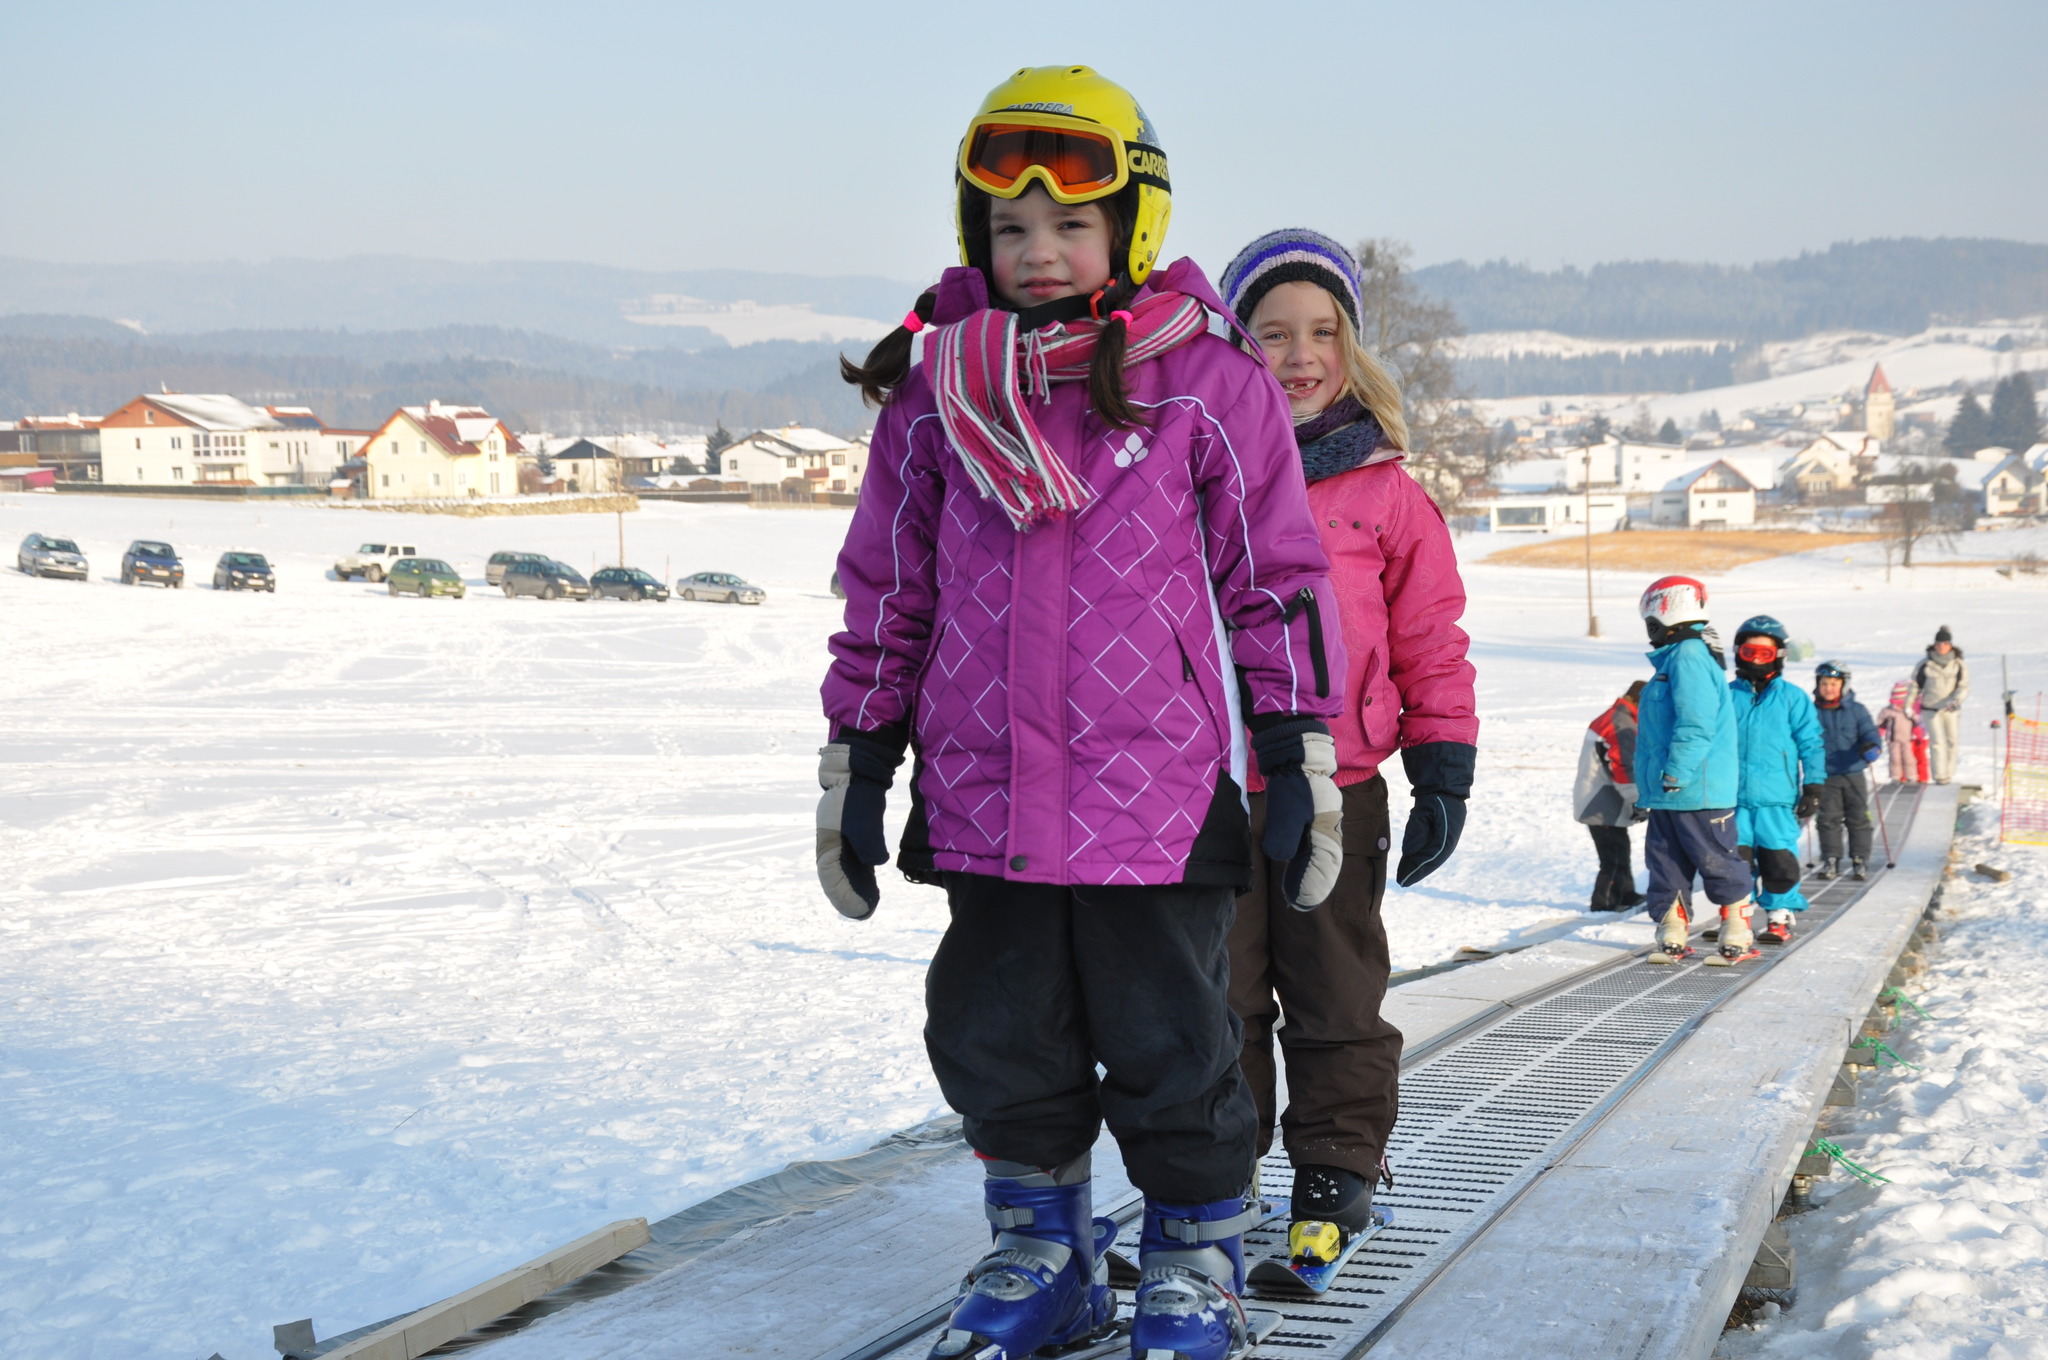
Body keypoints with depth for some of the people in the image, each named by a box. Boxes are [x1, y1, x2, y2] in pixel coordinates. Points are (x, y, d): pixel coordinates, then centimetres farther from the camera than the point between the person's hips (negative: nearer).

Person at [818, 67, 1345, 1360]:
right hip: (986, 801, 4)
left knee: (1168, 1045, 6)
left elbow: (1280, 584, 1)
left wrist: (1301, 759, -1)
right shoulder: (937, 395, 6)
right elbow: (886, 593, 12)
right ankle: (1039, 1253, 31)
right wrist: (858, 765, 12)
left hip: (1161, 795, -3)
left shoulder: (1208, 388, -3)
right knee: (999, 1041, 13)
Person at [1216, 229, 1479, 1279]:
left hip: (1338, 791, -1)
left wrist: (1444, 775, 0)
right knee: (1216, 998, 10)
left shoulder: (1384, 491, 1)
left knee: (1336, 997, 9)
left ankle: (1335, 1178, 22)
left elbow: (1432, 639, 4)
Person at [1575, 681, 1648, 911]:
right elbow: (1626, 768, -22)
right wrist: (1638, 801, -18)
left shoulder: (1606, 719, 17)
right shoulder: (1623, 726, -18)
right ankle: (1604, 901, -3)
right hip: (1605, 806, -11)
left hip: (1592, 801, 11)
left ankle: (1626, 895, 29)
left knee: (1619, 849, 19)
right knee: (1615, 853, -6)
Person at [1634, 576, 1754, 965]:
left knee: (1717, 863, -3)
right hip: (1666, 792, 10)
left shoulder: (1689, 658, -14)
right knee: (1666, 865, 10)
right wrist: (1649, 783, 27)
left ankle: (1738, 937, 3)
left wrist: (1677, 771, -24)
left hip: (1697, 791, -10)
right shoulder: (1672, 659, 19)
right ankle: (1673, 936, 14)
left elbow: (1696, 724, -23)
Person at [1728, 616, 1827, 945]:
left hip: (1777, 798, -2)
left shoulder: (1793, 697, 2)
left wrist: (1813, 789, -1)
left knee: (1780, 862, -2)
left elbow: (1811, 744, 4)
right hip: (1734, 796, 2)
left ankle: (1779, 918, 9)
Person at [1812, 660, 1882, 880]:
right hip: (1826, 777, 0)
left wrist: (1872, 747, -27)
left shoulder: (1856, 710, 1)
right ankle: (1831, 860, 10)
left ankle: (1859, 861, 12)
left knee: (1858, 818, 4)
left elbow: (1869, 732, -6)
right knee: (1829, 819, 2)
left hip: (1853, 774, 0)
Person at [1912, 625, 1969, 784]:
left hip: (1951, 709, 2)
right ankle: (1940, 776, -11)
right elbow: (1914, 686, 1)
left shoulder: (1959, 665, -6)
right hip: (1930, 709, -2)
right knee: (1937, 741, -12)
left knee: (1952, 741, 8)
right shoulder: (1925, 664, -9)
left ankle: (1948, 774, 23)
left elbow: (1964, 687, -10)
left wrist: (1956, 700, -28)